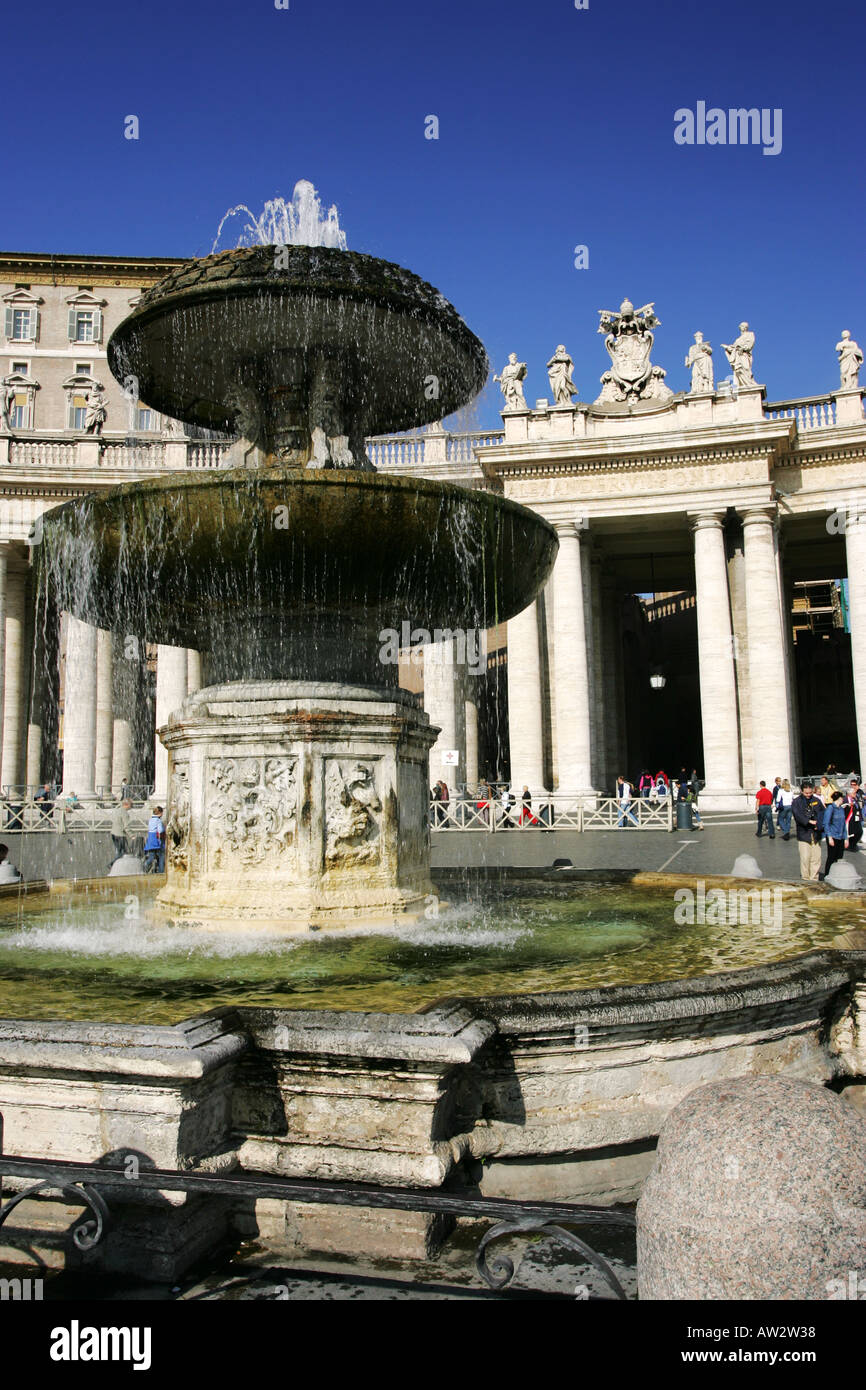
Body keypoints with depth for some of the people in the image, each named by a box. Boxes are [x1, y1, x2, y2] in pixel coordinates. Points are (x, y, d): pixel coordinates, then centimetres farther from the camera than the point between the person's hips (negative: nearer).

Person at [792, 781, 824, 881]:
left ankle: (814, 879, 12)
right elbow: (798, 815, -14)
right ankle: (805, 878, 6)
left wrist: (818, 824, -15)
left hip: (816, 834, 3)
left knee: (816, 858, 4)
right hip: (803, 834, -3)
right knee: (805, 858, -4)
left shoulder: (817, 800, 10)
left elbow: (822, 813, 2)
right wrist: (809, 821, -24)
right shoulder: (796, 802, 0)